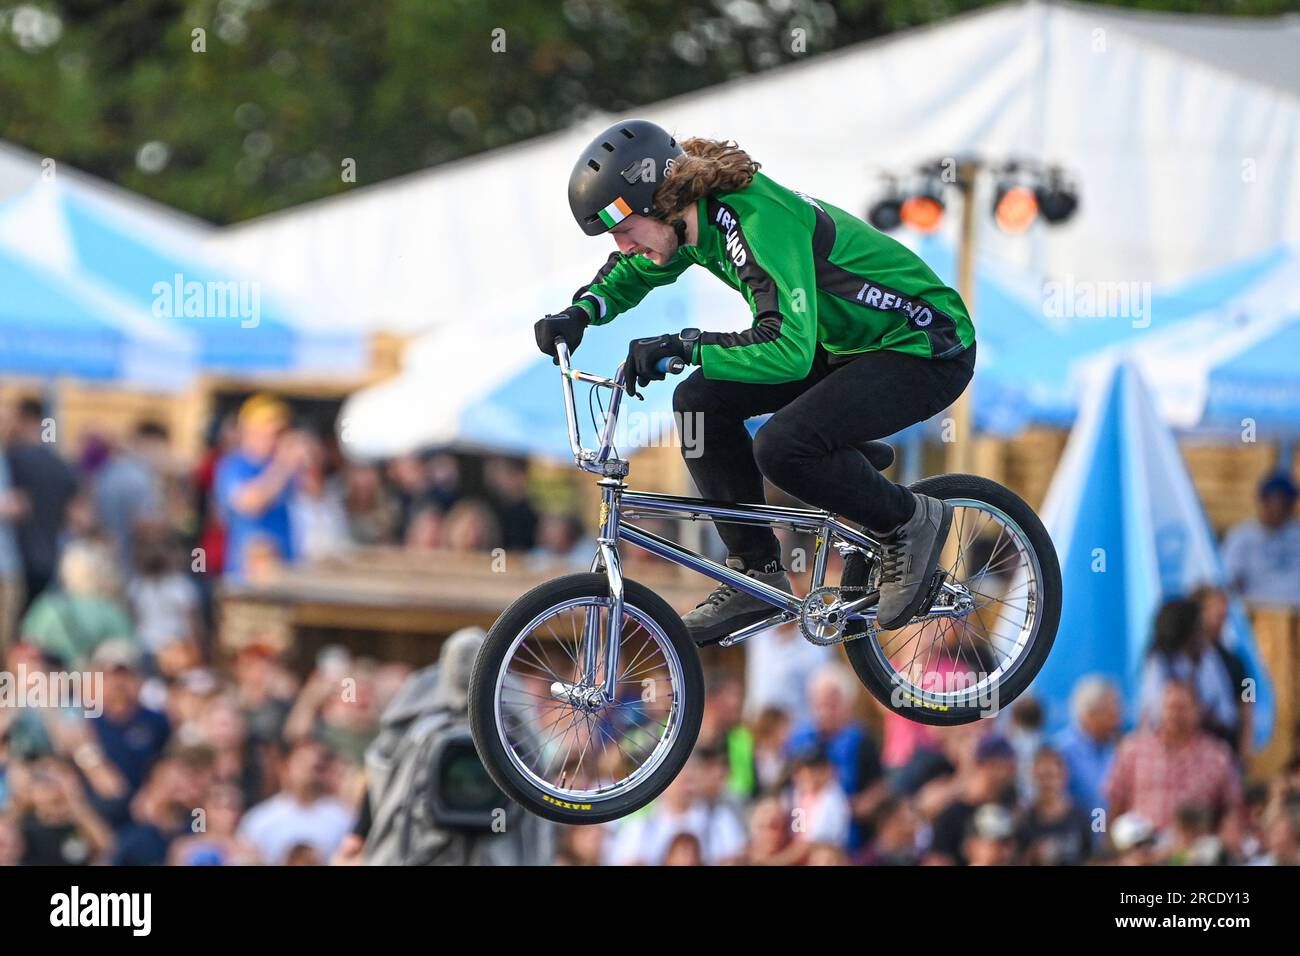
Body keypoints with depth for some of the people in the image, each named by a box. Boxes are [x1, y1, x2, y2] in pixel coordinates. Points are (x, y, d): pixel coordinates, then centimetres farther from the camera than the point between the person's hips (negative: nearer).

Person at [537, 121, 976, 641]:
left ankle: (911, 522, -4)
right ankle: (757, 575, 5)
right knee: (701, 401, -4)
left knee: (783, 446, -29)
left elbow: (788, 350, -37)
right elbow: (633, 272, 19)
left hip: (927, 351, -9)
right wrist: (580, 312, 0)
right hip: (848, 342, 9)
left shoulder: (758, 218, -30)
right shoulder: (698, 215, -3)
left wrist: (680, 347, -36)